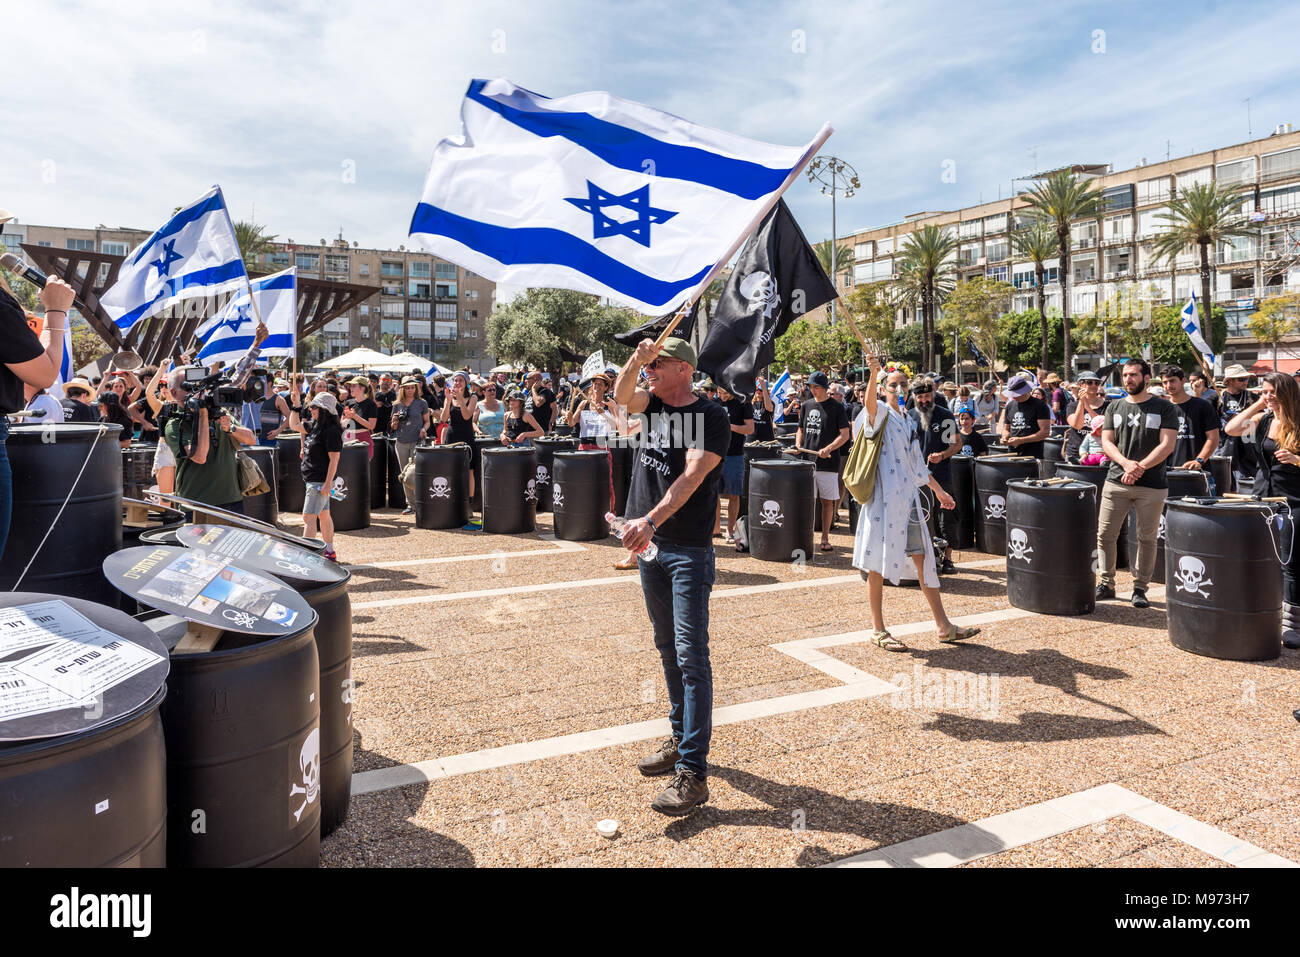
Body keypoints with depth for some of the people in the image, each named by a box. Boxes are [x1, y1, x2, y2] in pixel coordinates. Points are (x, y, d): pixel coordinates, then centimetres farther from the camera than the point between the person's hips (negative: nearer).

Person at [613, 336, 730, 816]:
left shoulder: (711, 417, -10)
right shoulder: (653, 405, 11)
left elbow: (692, 476, -22)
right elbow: (621, 394, -7)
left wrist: (650, 519, -33)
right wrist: (636, 361, -26)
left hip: (689, 549, -7)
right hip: (649, 543, 7)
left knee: (691, 656, -8)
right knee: (668, 649, 16)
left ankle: (693, 772, -6)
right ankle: (680, 737, 30)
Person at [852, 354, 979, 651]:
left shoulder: (907, 420, 18)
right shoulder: (880, 413, -4)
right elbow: (870, 403, -30)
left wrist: (938, 490, 29)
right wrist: (874, 374, -47)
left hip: (908, 498, 8)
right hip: (884, 498, -7)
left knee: (923, 558, 10)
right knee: (879, 565, -2)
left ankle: (943, 625, 19)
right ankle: (878, 631, 7)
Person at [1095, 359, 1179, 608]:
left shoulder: (1164, 407, 1)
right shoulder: (1115, 407, 11)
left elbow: (1167, 445, -6)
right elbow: (1106, 442, 6)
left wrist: (1139, 467, -15)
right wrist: (1125, 463, -12)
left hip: (1152, 485, -2)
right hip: (1116, 481, 3)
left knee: (1147, 538, 4)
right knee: (1105, 534, 1)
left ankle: (1140, 588, 17)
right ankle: (1106, 584, 14)